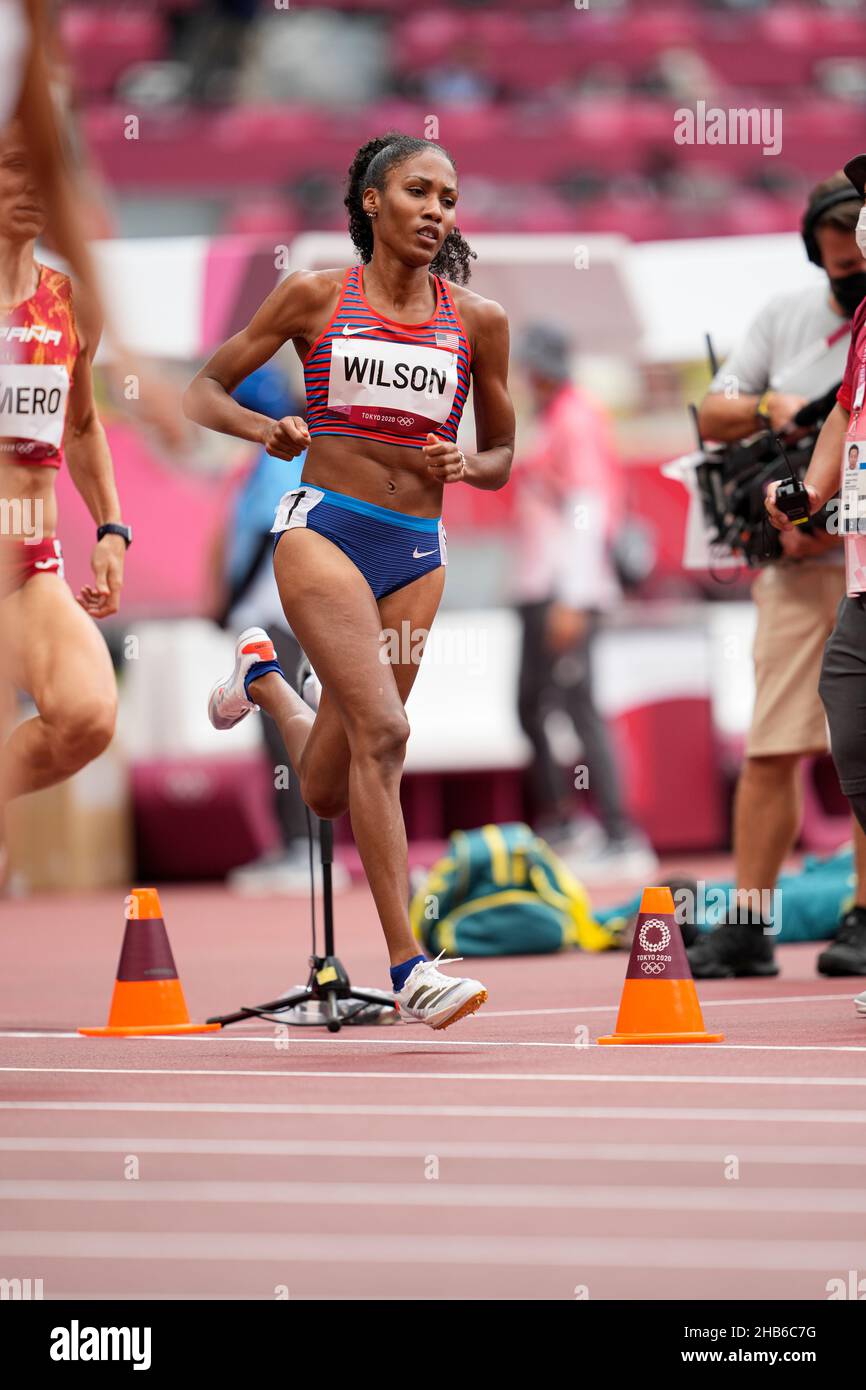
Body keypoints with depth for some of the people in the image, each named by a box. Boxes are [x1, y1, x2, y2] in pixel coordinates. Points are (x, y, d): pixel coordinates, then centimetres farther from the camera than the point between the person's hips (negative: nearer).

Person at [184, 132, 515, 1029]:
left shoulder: (477, 320, 8)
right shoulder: (316, 297, 3)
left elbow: (501, 457, 17)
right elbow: (205, 392, 8)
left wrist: (462, 466, -6)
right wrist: (265, 429, -12)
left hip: (417, 552, 4)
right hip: (323, 527, -4)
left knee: (328, 791, 8)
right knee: (384, 731, -23)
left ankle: (263, 677, 41)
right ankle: (408, 967, -21)